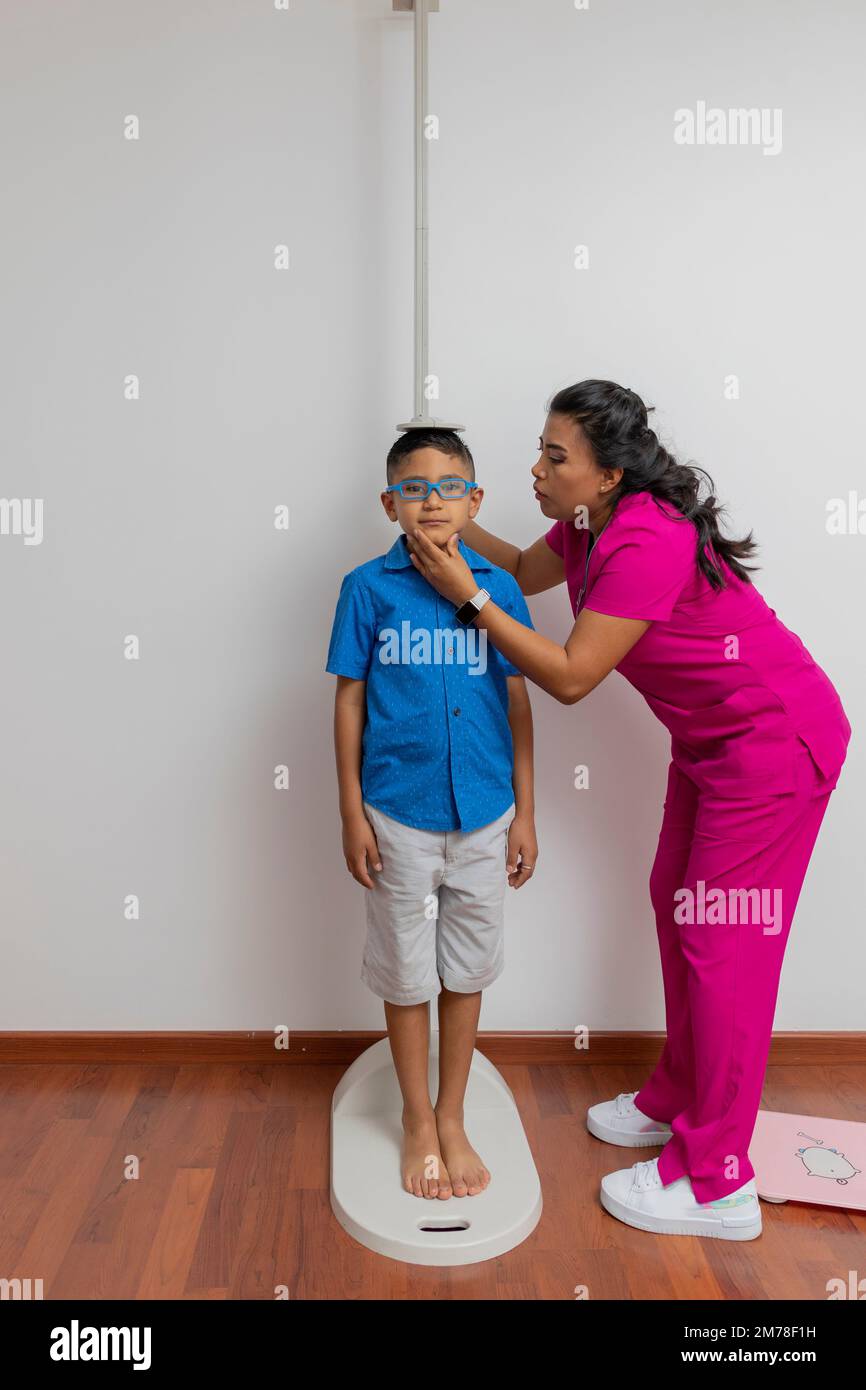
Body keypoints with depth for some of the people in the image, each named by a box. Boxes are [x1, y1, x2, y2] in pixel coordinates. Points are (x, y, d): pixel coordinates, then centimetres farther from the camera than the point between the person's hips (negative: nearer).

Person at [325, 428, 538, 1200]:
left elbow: (518, 703, 3)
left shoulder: (498, 588, -1)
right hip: (398, 812, -1)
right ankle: (418, 1120, 34)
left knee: (467, 970, 14)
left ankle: (453, 1119, 35)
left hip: (483, 813, 2)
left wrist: (524, 812, 3)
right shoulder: (368, 587, -5)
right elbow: (349, 701, -1)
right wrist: (352, 815, -3)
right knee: (407, 973, 12)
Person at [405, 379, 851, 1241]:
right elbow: (525, 570, 18)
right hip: (709, 741, 10)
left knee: (725, 943, -4)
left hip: (775, 741, -10)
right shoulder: (590, 528, 1)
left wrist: (467, 596, -23)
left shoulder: (648, 544, -28)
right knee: (676, 905, 17)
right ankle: (678, 1097, 37)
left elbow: (570, 677, -26)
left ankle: (716, 1183, 12)